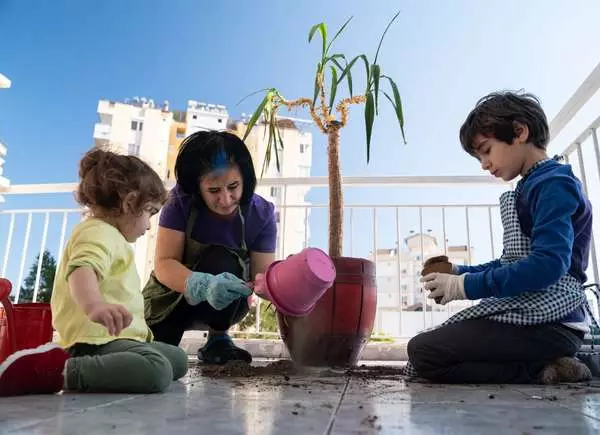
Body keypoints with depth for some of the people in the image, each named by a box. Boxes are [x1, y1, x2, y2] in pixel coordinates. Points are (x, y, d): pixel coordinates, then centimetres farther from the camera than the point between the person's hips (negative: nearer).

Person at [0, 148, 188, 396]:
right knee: (156, 371, -34)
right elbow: (81, 270, -34)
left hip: (108, 337, 11)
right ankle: (52, 370, -22)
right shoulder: (100, 232, -12)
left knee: (178, 359, 14)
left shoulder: (106, 234, 23)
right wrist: (93, 305, -54)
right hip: (96, 339, -11)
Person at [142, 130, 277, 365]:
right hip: (173, 293, 1)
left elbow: (263, 276, -21)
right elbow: (164, 264, -28)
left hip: (225, 304, 0)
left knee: (220, 261, -33)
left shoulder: (262, 213, -20)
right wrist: (205, 285, -48)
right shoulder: (181, 201, -22)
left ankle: (217, 340, -11)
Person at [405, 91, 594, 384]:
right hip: (526, 317, 10)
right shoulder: (530, 188, 18)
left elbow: (547, 266, -24)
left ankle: (541, 371, -12)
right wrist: (459, 272, 6)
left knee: (422, 351, -18)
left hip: (546, 324, -10)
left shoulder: (555, 184, -11)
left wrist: (466, 286, -19)